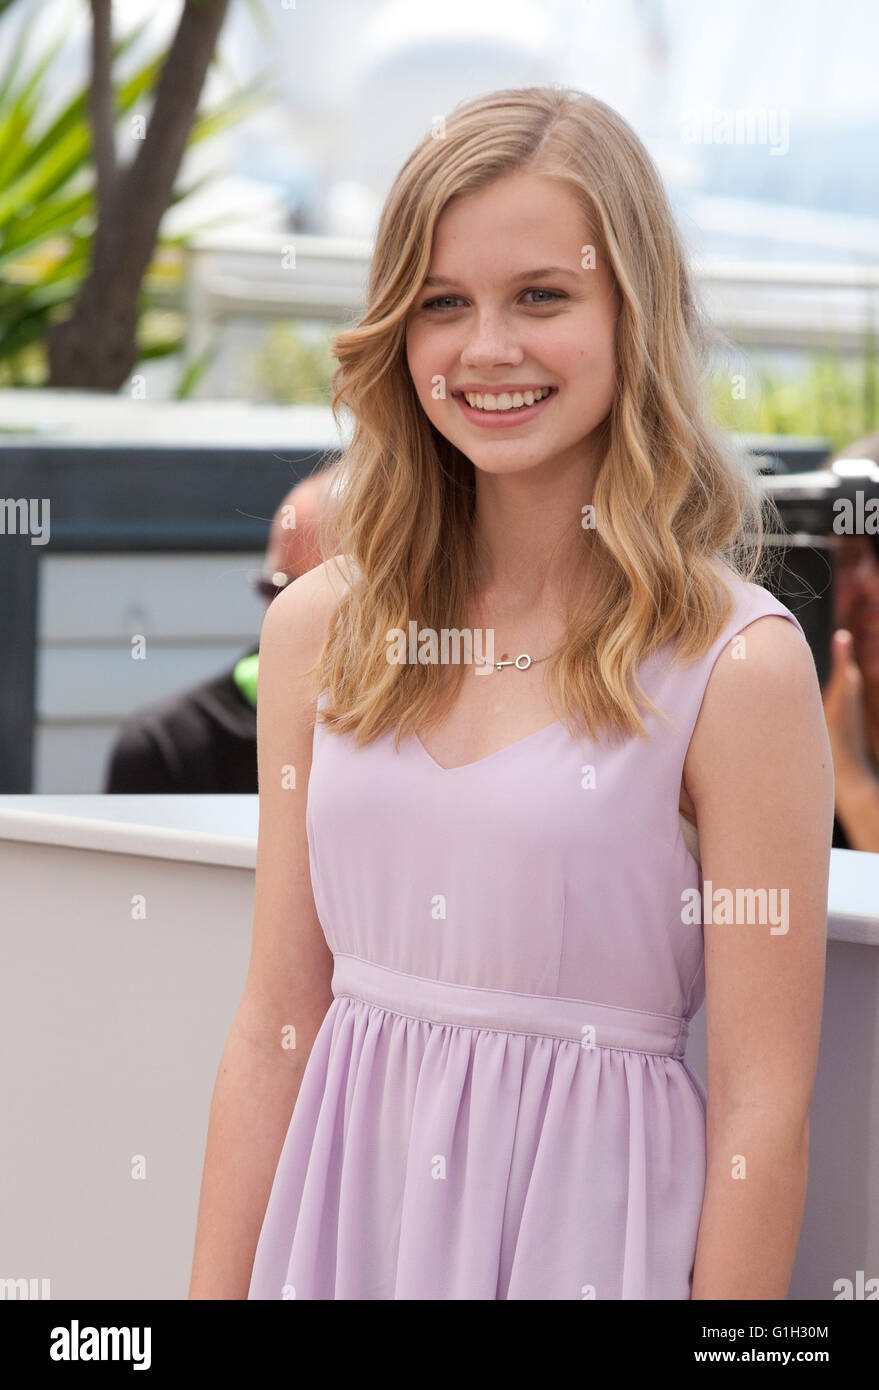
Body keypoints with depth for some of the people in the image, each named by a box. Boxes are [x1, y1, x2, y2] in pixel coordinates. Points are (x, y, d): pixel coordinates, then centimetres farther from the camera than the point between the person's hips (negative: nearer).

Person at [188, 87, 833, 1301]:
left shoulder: (739, 664, -12)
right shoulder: (320, 628, 2)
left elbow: (764, 1107, -12)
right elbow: (275, 1028, 5)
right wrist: (215, 1293, 3)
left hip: (587, 1234, -4)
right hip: (344, 1211, 4)